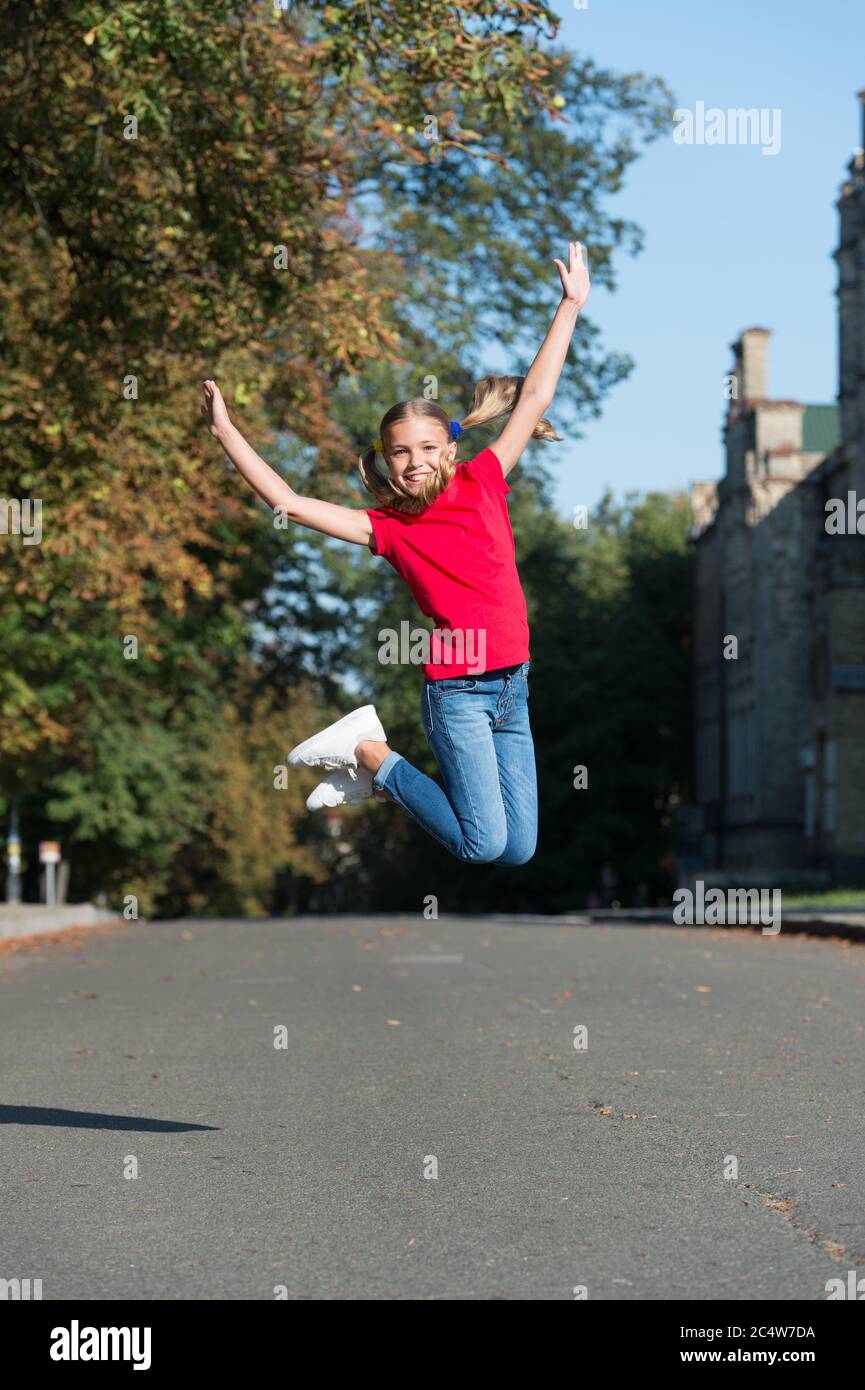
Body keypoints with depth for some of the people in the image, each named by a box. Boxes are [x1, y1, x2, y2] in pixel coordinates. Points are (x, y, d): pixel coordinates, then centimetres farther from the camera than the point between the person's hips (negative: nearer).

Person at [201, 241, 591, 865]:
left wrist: (569, 306, 8)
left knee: (519, 850, 5)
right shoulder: (388, 528, 0)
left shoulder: (481, 483, 6)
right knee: (484, 845, -11)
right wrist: (226, 431, -3)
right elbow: (289, 502, -3)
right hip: (457, 689, -4)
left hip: (513, 688, 4)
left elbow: (534, 400, 8)